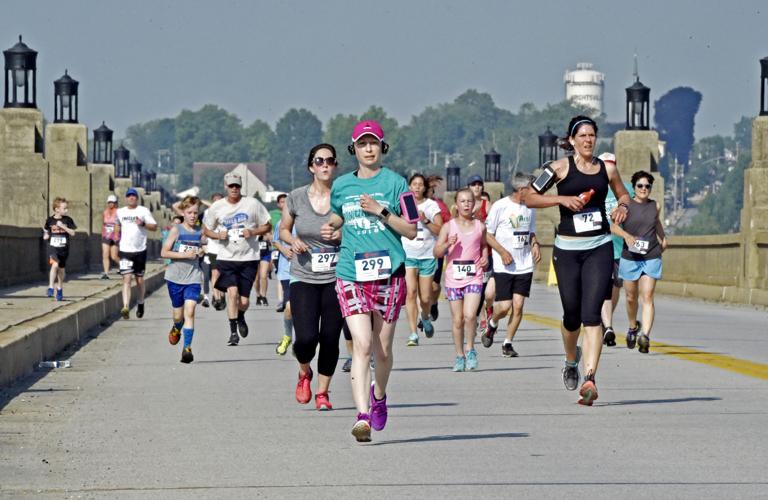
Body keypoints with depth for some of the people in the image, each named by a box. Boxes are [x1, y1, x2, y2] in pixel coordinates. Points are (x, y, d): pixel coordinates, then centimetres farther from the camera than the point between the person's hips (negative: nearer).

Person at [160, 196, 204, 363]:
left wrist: (201, 252, 0)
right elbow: (164, 252, -8)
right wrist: (185, 255, -18)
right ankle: (176, 329, 46)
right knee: (178, 314, 12)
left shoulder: (200, 231, 4)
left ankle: (187, 348, -15)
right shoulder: (176, 229, -4)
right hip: (175, 276, -1)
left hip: (193, 278, 1)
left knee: (190, 312, -14)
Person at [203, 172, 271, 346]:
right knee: (232, 292, -20)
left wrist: (253, 232, -13)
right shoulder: (216, 207, 2)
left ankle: (240, 317, 38)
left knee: (244, 300, 2)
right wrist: (218, 235, -9)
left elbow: (267, 226, 6)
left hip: (249, 258, 0)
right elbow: (206, 230, 12)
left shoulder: (253, 204, -1)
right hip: (226, 258, 0)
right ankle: (233, 332, -11)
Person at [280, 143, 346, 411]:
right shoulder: (296, 197, -1)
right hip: (304, 278, 0)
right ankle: (304, 372, 21)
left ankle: (322, 391, 21)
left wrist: (344, 234, -15)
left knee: (330, 338, 1)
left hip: (336, 279, 0)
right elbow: (284, 229, 14)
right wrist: (293, 241, -7)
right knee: (306, 338, -13)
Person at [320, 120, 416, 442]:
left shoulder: (394, 183, 1)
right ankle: (362, 416, -21)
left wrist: (381, 211, -13)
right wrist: (331, 231, 7)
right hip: (351, 274, 1)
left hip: (388, 275, -1)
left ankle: (379, 395, 39)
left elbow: (411, 231, -2)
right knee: (361, 345, -15)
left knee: (382, 350, 9)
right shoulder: (341, 186, 10)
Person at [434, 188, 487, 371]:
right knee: (458, 320, 5)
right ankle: (460, 356, 19)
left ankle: (470, 349, 4)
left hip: (474, 278, 0)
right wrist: (448, 244, -18)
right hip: (453, 278, 0)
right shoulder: (448, 227, 1)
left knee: (470, 315, -17)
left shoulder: (480, 226, 5)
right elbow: (436, 252, 0)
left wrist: (485, 256, 5)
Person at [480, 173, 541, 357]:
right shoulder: (500, 206, -8)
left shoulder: (530, 208, 9)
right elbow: (487, 234, -4)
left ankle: (507, 343, 8)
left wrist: (535, 244, 1)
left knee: (518, 306, -3)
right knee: (504, 306, -8)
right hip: (504, 266, -4)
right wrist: (502, 252, -16)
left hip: (525, 265, 4)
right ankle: (492, 324, 25)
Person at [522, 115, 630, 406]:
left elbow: (623, 195, 24)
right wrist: (562, 199, -13)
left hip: (600, 248, 1)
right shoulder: (561, 168, -1)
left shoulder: (607, 169, 8)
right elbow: (529, 198, 0)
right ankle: (571, 361, 38)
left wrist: (623, 207, 1)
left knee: (591, 314, -12)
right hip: (568, 249, -1)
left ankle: (590, 379, -20)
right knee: (572, 314, 6)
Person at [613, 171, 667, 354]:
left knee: (647, 298, -13)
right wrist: (627, 236, -28)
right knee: (631, 298, 13)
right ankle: (633, 327, 40)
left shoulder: (655, 206, 8)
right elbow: (613, 224, -14)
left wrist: (663, 238, 27)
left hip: (651, 258, 1)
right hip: (630, 257, 0)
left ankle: (645, 336, -25)